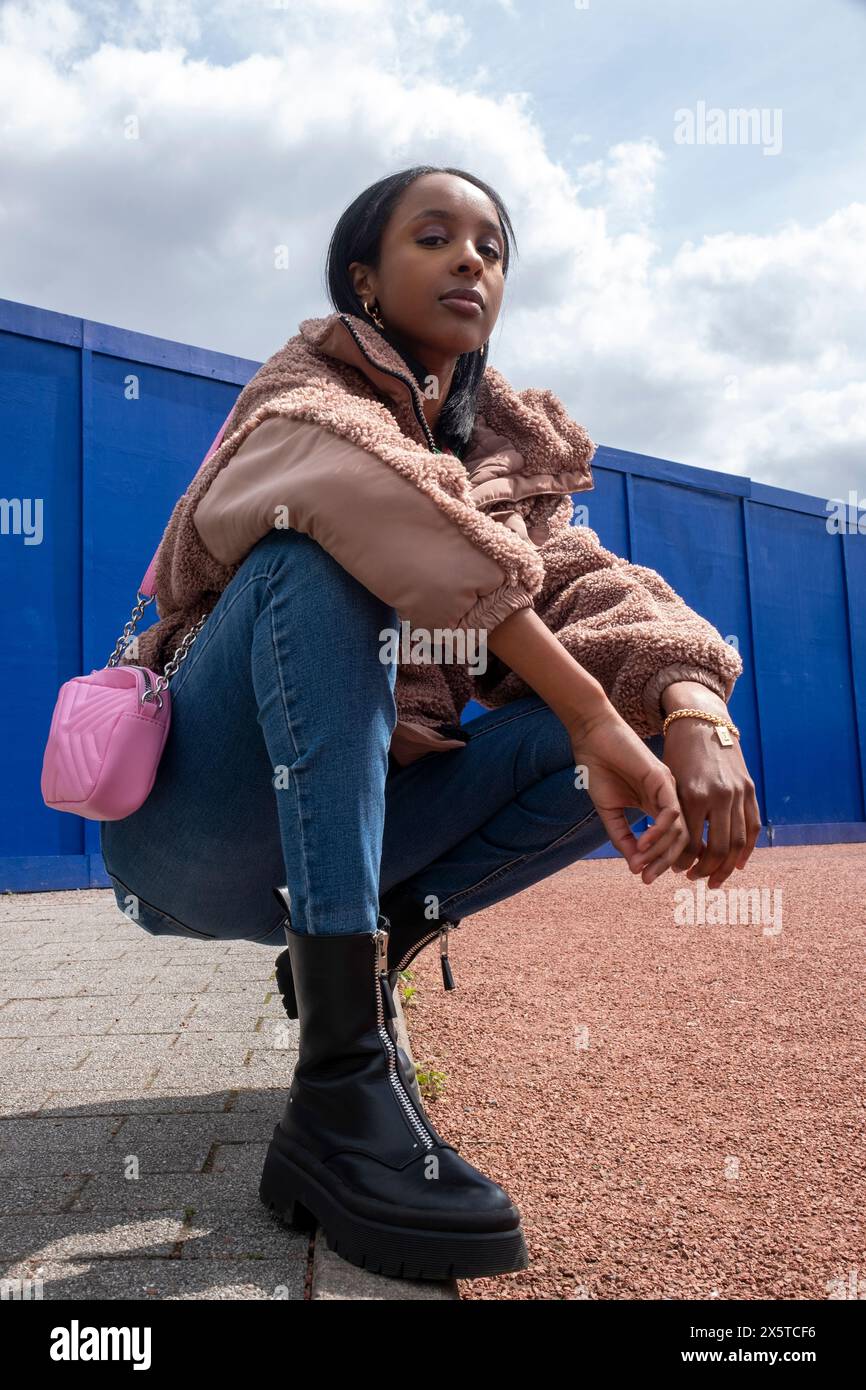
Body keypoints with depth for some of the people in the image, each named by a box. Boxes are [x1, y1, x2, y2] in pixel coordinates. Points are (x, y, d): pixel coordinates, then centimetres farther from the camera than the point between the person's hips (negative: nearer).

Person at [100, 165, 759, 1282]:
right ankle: (340, 1079, -35)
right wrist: (590, 711, -33)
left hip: (332, 833, 5)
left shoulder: (510, 454, 12)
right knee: (323, 550, -30)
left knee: (648, 711, -8)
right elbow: (378, 495, -28)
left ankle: (364, 949, -5)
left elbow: (601, 588, -6)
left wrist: (697, 718, -27)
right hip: (186, 826, -4)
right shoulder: (306, 391, -3)